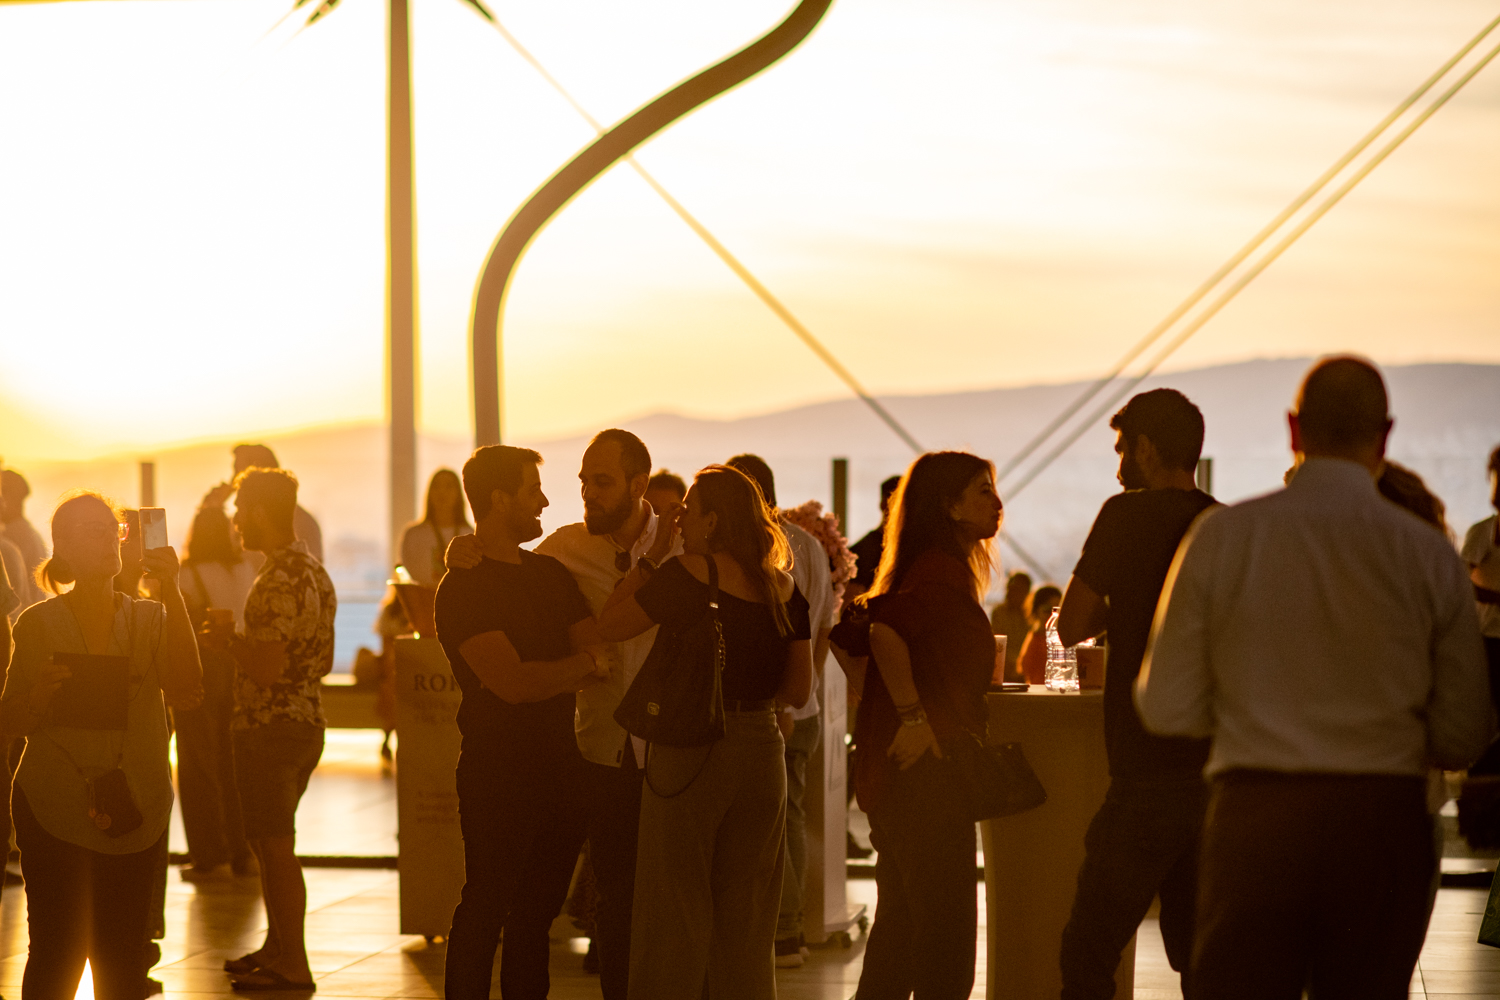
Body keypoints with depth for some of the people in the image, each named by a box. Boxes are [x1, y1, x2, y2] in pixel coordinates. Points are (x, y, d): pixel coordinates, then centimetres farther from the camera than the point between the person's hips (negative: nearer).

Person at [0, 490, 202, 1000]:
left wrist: (172, 594, -17)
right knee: (57, 955, -5)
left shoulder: (151, 620, 8)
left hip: (134, 813, 2)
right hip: (55, 811, -2)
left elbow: (186, 687, -11)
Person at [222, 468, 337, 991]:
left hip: (271, 727, -10)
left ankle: (291, 967, 1)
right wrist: (240, 640, 20)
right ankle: (277, 948, 27)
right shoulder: (314, 570, 13)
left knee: (275, 846, -4)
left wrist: (227, 638, -11)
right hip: (306, 719, 10)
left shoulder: (280, 581, -21)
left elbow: (267, 667, -27)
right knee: (270, 844, 19)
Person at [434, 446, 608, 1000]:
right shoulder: (463, 588, -10)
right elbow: (513, 684, -19)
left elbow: (603, 662, 6)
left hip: (561, 767, 7)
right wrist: (581, 664, -4)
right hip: (498, 773, -7)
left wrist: (546, 677, -13)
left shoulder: (551, 573, 14)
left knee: (537, 914, 11)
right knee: (485, 912, -2)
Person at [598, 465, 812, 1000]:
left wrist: (650, 556, -2)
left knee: (676, 915, 4)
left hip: (693, 753, -5)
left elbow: (610, 625, -9)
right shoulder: (784, 588, 4)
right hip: (763, 752, 5)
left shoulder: (691, 573, -13)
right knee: (747, 926, 13)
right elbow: (798, 689, 8)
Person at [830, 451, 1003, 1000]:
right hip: (928, 771, -10)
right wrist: (912, 716, -25)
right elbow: (887, 630, -31)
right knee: (946, 923, -7)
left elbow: (846, 639, 20)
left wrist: (878, 707, 18)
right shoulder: (944, 569, -14)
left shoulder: (926, 566, 16)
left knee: (902, 916, 16)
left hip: (895, 767, 10)